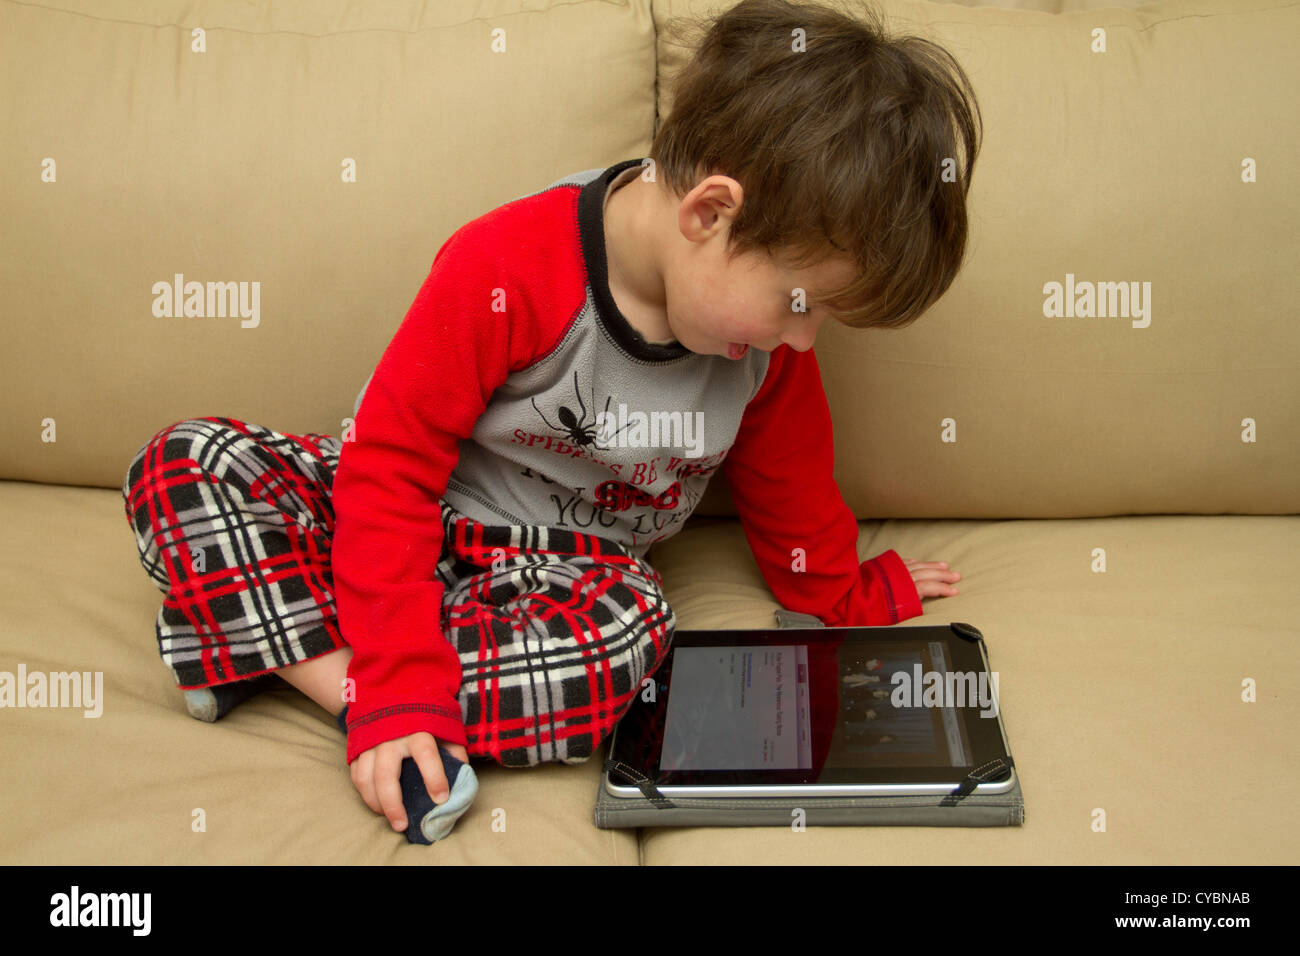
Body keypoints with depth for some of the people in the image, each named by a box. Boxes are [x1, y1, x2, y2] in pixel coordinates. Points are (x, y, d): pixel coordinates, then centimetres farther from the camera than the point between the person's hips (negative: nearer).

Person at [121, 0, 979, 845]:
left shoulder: (770, 345, -8)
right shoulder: (507, 273, -25)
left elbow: (790, 492, 11)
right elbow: (388, 466, -24)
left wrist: (854, 598, 22)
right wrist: (395, 685, -29)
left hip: (569, 567, 3)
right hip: (421, 518, -3)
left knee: (627, 637, -36)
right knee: (182, 465, -22)